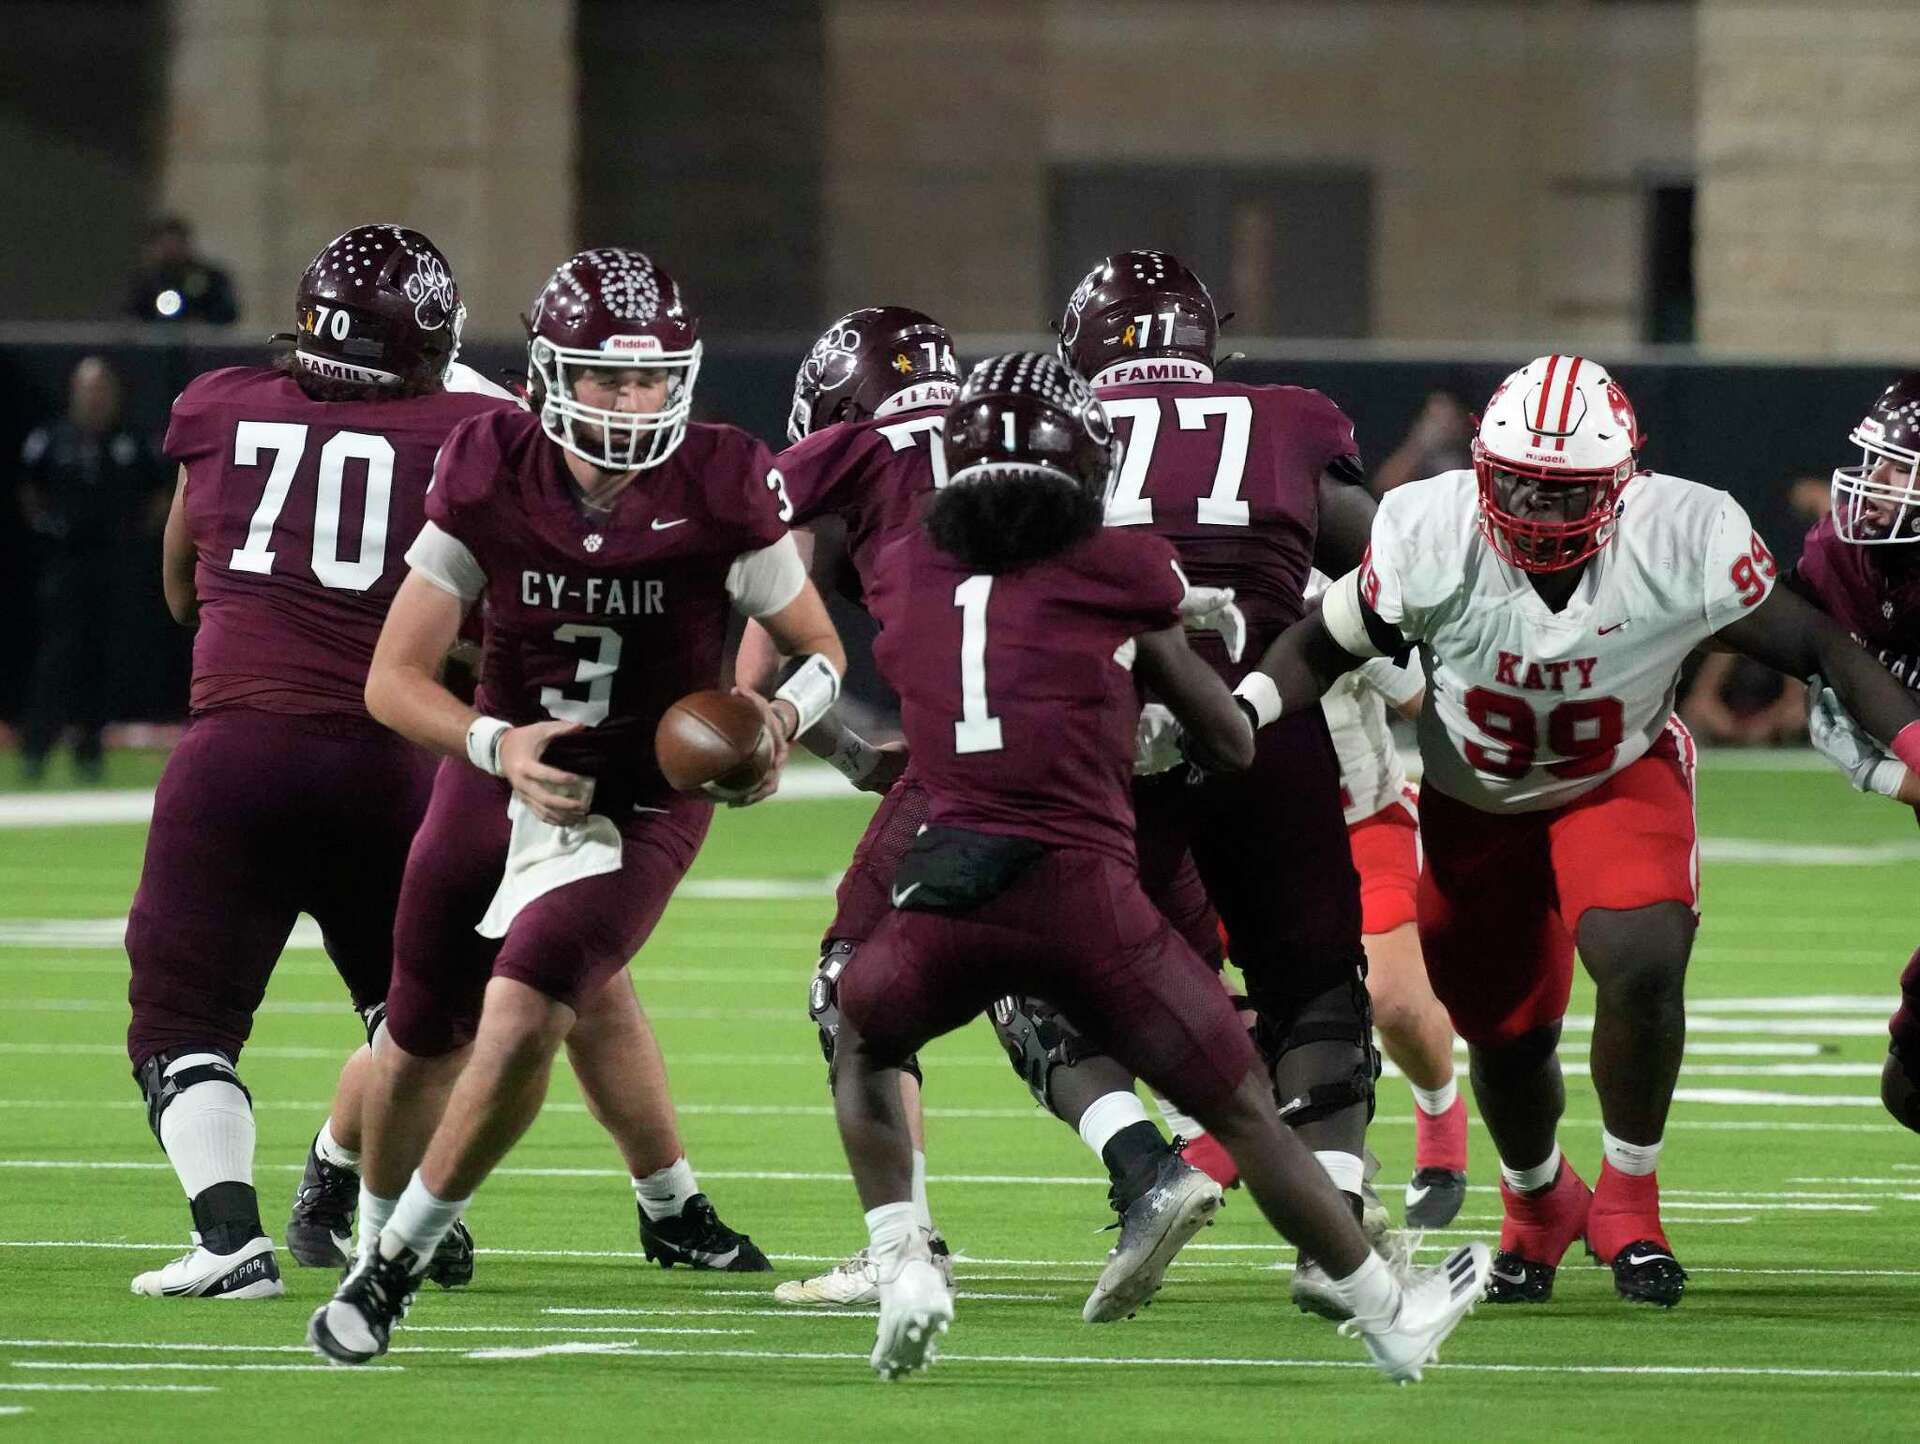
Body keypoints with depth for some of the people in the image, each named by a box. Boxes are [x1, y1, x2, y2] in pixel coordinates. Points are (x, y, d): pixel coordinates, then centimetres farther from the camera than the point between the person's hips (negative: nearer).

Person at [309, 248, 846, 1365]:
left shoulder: (721, 495, -17)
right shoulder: (491, 480, -14)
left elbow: (822, 653, -4)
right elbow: (395, 677, -11)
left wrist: (785, 717, -27)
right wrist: (497, 744, -29)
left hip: (643, 805, -3)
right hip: (498, 780, 3)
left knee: (520, 1019, -24)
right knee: (424, 1048, 15)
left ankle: (396, 1266, -8)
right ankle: (374, 1225, 44)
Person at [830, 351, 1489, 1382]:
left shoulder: (904, 575, 12)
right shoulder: (1121, 576, 7)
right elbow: (1234, 745, 18)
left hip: (948, 893, 2)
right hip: (1083, 891, -2)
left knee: (864, 1043, 33)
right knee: (1242, 1108, 14)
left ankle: (902, 1268, 16)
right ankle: (1391, 1324, 24)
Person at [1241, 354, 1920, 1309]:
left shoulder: (1685, 542, -28)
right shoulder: (1432, 539, -27)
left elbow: (1813, 648, -17)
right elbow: (1324, 646, -12)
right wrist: (1240, 712, -29)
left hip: (1620, 781, -1)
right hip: (1475, 800, 1)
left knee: (1643, 963, -27)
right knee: (1507, 1036, 9)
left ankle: (1629, 1198, -2)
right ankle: (1537, 1206, 43)